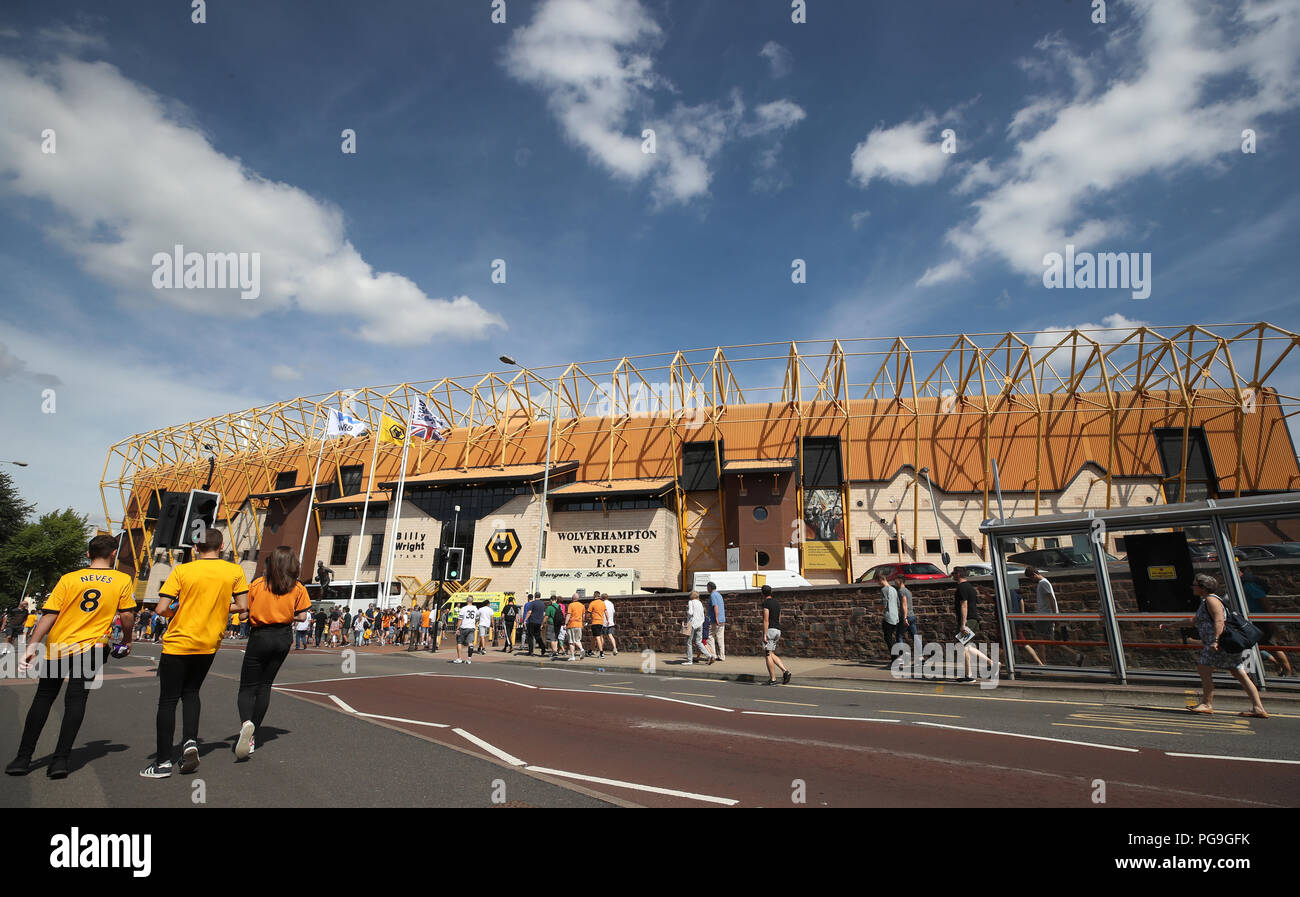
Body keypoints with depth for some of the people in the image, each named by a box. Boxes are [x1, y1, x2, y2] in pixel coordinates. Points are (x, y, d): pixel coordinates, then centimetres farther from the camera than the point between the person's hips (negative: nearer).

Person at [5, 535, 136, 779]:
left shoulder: (69, 579, 2)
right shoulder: (123, 580, -1)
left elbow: (49, 615, -2)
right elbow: (127, 615, -2)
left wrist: (32, 646, 1)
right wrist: (126, 641, 14)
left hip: (56, 647, 2)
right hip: (89, 647, -2)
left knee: (42, 699, 14)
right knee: (76, 700, 2)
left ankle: (23, 758, 19)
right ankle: (60, 760, -2)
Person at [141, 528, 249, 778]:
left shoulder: (181, 571, -9)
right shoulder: (235, 571, -4)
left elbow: (162, 609, -13)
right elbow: (242, 606, -2)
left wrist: (178, 610, 8)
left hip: (178, 643, -3)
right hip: (209, 644, 3)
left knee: (168, 700, 7)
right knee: (191, 693, 21)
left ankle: (163, 762, 10)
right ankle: (190, 742, 6)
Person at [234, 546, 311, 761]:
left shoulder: (256, 585, -8)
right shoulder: (298, 588, -4)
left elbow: (243, 615, -7)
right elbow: (301, 616, -4)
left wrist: (257, 611, 12)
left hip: (260, 637, -2)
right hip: (283, 638, 3)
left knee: (247, 687, 5)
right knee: (265, 685, 14)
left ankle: (246, 722, -25)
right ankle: (251, 738, 16)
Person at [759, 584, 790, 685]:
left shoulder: (766, 603, -11)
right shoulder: (777, 603, 14)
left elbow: (766, 620, -17)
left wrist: (764, 635, -18)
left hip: (770, 630, -8)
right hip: (777, 630, 8)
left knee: (768, 655, -1)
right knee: (771, 654, 14)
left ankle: (772, 679, 0)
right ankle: (785, 671, 0)